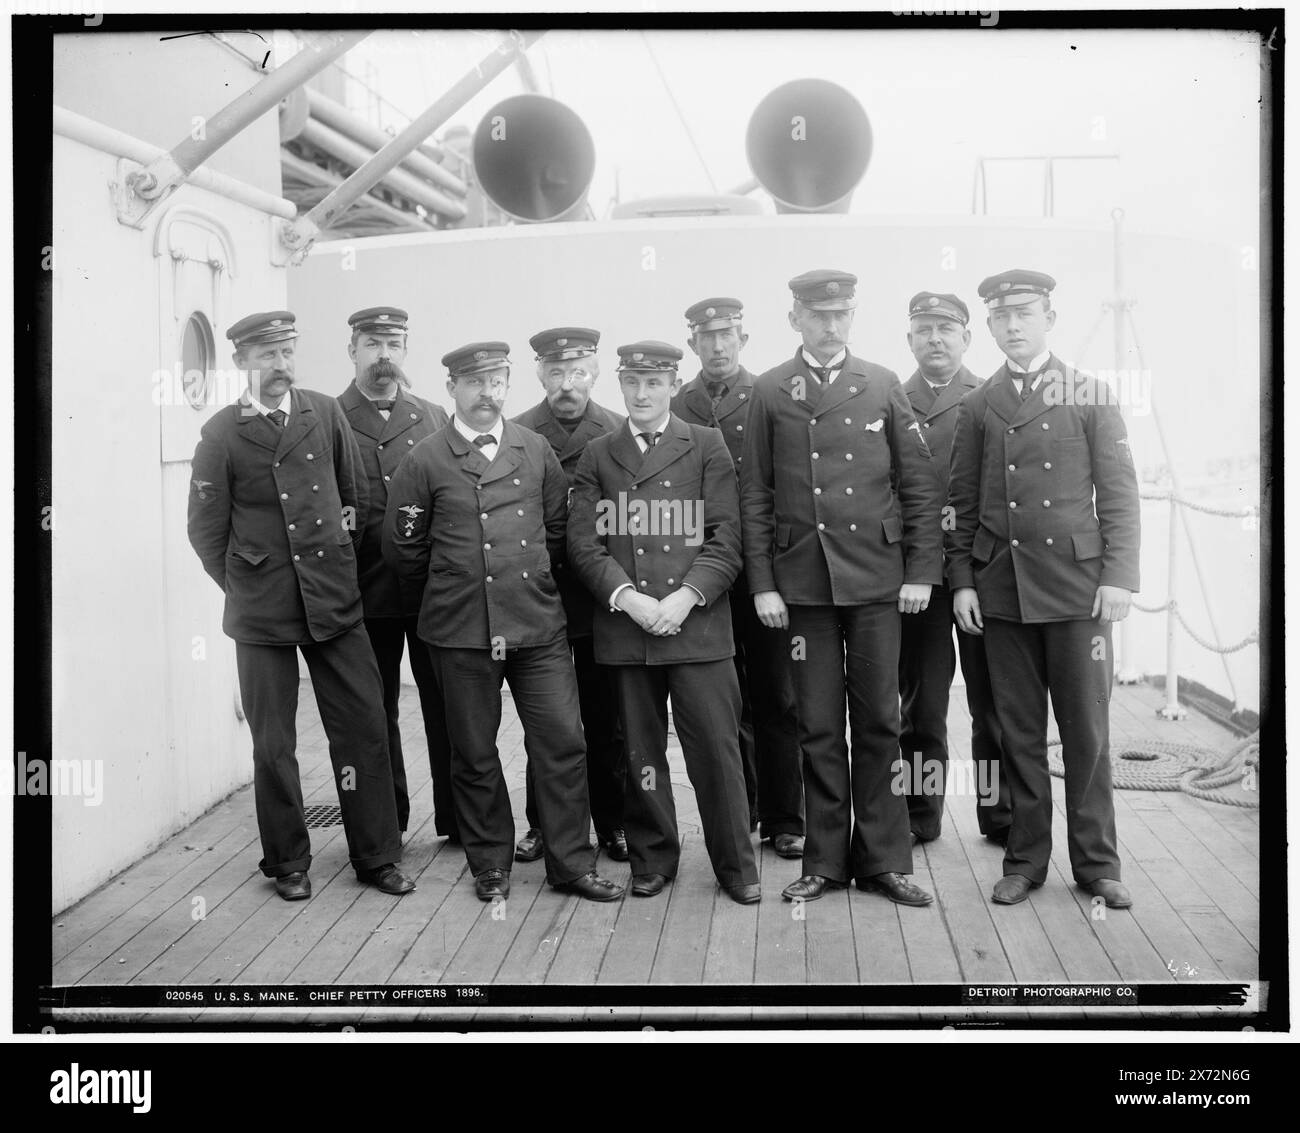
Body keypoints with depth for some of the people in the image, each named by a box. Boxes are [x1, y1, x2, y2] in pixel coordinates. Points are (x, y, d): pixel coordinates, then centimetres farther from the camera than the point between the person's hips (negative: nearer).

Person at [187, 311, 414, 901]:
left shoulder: (325, 413, 3)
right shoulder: (222, 433, -4)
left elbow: (356, 492, 14)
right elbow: (206, 530, 3)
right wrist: (244, 586, 5)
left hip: (335, 602, 2)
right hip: (261, 614, -2)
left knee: (364, 728, 4)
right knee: (273, 743, 6)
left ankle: (376, 856, 17)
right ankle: (287, 863, 22)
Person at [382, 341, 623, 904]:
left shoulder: (536, 451, 7)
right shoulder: (424, 462, -2)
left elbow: (558, 529, 15)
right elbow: (402, 549, 3)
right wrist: (443, 600, 11)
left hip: (538, 625, 2)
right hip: (461, 631, -2)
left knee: (562, 741, -1)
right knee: (475, 753, 7)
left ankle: (571, 862, 12)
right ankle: (490, 866, 22)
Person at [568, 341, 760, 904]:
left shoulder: (707, 447, 9)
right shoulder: (597, 455, 13)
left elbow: (726, 537, 1)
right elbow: (583, 542, 5)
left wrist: (687, 596, -13)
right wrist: (627, 597, -10)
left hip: (698, 623, -1)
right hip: (624, 624, 2)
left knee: (715, 746, -2)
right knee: (640, 749, 6)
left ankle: (735, 863, 11)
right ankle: (651, 858, 21)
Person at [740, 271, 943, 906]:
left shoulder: (882, 385, 7)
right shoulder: (769, 393, 4)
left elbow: (920, 485, 6)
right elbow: (755, 496, 4)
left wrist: (922, 570, 0)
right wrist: (762, 584, -2)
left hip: (877, 580, 1)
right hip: (803, 584, 0)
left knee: (879, 722, 5)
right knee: (818, 727, 5)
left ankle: (883, 858, 16)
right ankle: (825, 860, 16)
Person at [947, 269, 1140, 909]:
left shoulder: (1090, 395, 5)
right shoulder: (977, 406, 10)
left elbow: (1119, 492, 2)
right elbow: (962, 502, 10)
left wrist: (1118, 575, -7)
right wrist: (961, 580, 3)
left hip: (1077, 584, -1)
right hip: (1001, 588, 2)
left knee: (1086, 729, 2)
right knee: (1019, 731, 6)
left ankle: (1095, 861, 14)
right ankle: (1026, 858, 17)